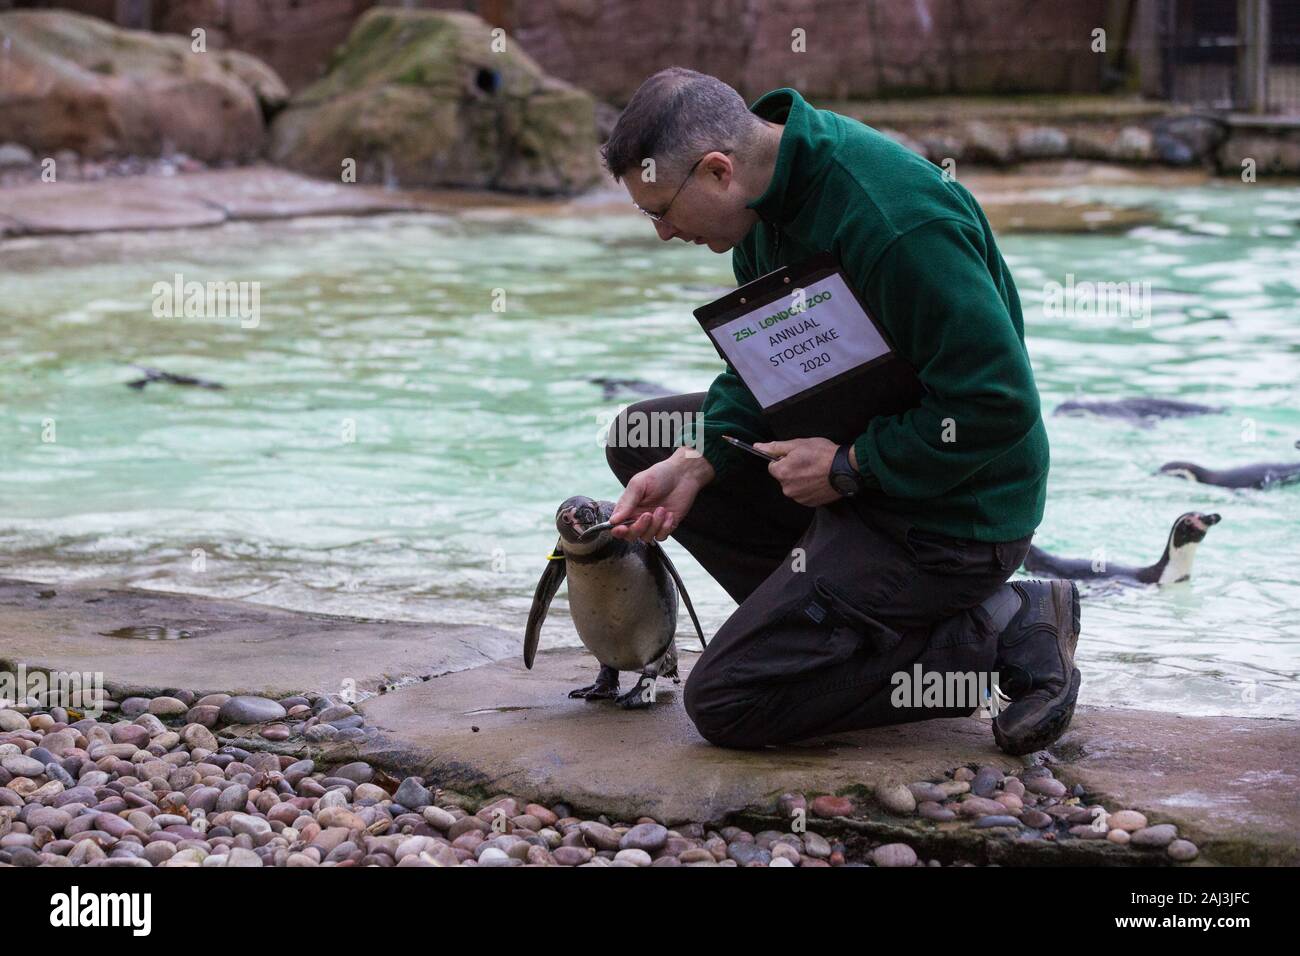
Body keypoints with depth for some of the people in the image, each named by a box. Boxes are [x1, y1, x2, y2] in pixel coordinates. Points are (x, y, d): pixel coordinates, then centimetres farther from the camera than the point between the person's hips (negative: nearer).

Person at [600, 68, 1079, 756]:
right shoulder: (776, 186, -1)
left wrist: (848, 468, -20)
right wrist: (696, 461, -7)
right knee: (639, 439, 12)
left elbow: (997, 404, -28)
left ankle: (998, 638, -6)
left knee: (723, 703, -12)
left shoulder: (896, 222, -31)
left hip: (950, 512, -10)